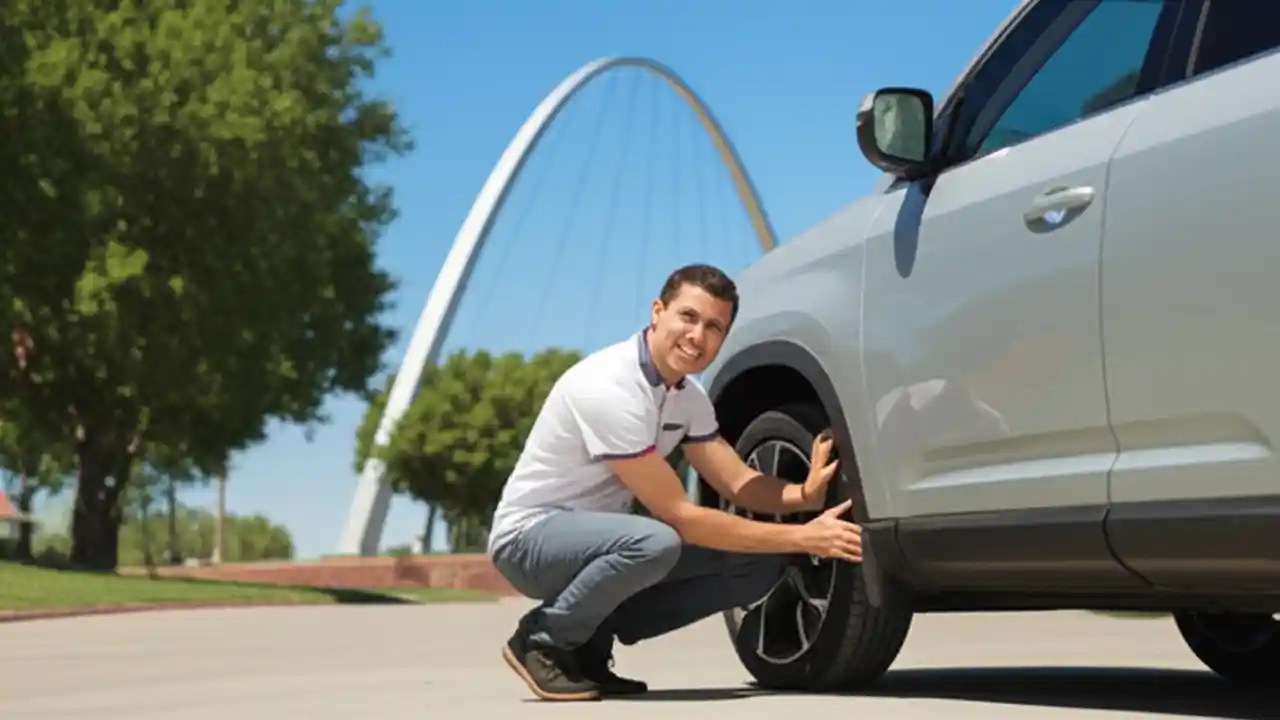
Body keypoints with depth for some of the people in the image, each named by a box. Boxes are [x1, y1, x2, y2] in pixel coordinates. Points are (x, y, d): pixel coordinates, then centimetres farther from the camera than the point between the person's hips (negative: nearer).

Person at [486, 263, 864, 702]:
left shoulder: (689, 396, 2)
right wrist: (801, 538, -27)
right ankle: (543, 640, -12)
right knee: (654, 541, -39)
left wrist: (806, 494, -20)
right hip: (532, 536, -9)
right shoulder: (610, 388, -27)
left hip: (599, 535, 9)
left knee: (757, 566, -4)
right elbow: (679, 515, -27)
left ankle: (587, 641, 2)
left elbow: (738, 484, 2)